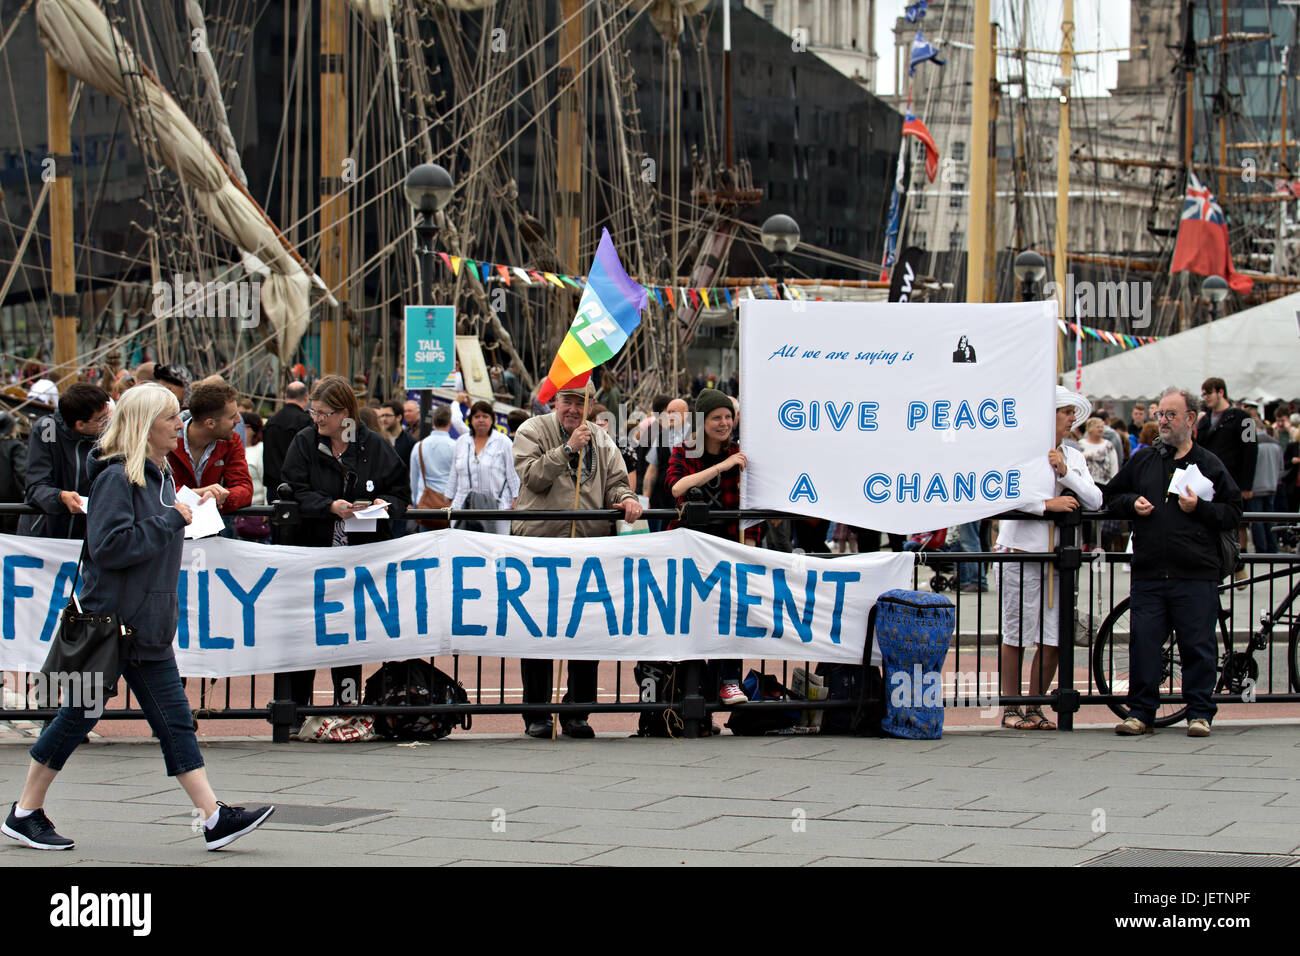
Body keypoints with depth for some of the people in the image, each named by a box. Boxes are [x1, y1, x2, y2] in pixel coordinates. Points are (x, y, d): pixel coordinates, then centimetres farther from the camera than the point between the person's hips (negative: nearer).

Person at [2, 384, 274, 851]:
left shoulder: (159, 476, 12)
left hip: (149, 627, 8)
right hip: (110, 621, -8)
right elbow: (109, 547, -24)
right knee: (79, 716, 2)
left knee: (175, 721, 3)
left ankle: (214, 818, 0)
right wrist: (171, 521, -18)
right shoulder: (117, 477, -15)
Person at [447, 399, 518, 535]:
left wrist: (515, 499, -4)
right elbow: (454, 475, 22)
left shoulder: (503, 442, 5)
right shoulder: (461, 442, 17)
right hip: (465, 507, 3)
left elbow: (513, 473, 3)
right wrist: (450, 501, 19)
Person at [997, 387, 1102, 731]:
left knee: (1053, 640, 2)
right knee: (1016, 636, -1)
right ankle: (1011, 709, 8)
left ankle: (1034, 708, 13)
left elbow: (1095, 500, 4)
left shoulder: (1074, 457, 16)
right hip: (1022, 553, -5)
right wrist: (1048, 504, -17)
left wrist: (1065, 473, -8)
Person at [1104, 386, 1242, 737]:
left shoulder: (1209, 464, 6)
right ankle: (1141, 713, 8)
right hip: (1148, 573, 2)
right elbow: (1112, 496, 22)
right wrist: (1132, 504, 2)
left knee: (1198, 646, 0)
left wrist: (1200, 508, -10)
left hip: (1196, 576, -2)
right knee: (1143, 643, 0)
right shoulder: (1142, 460, 13)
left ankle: (1200, 713, 10)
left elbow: (1233, 512, 5)